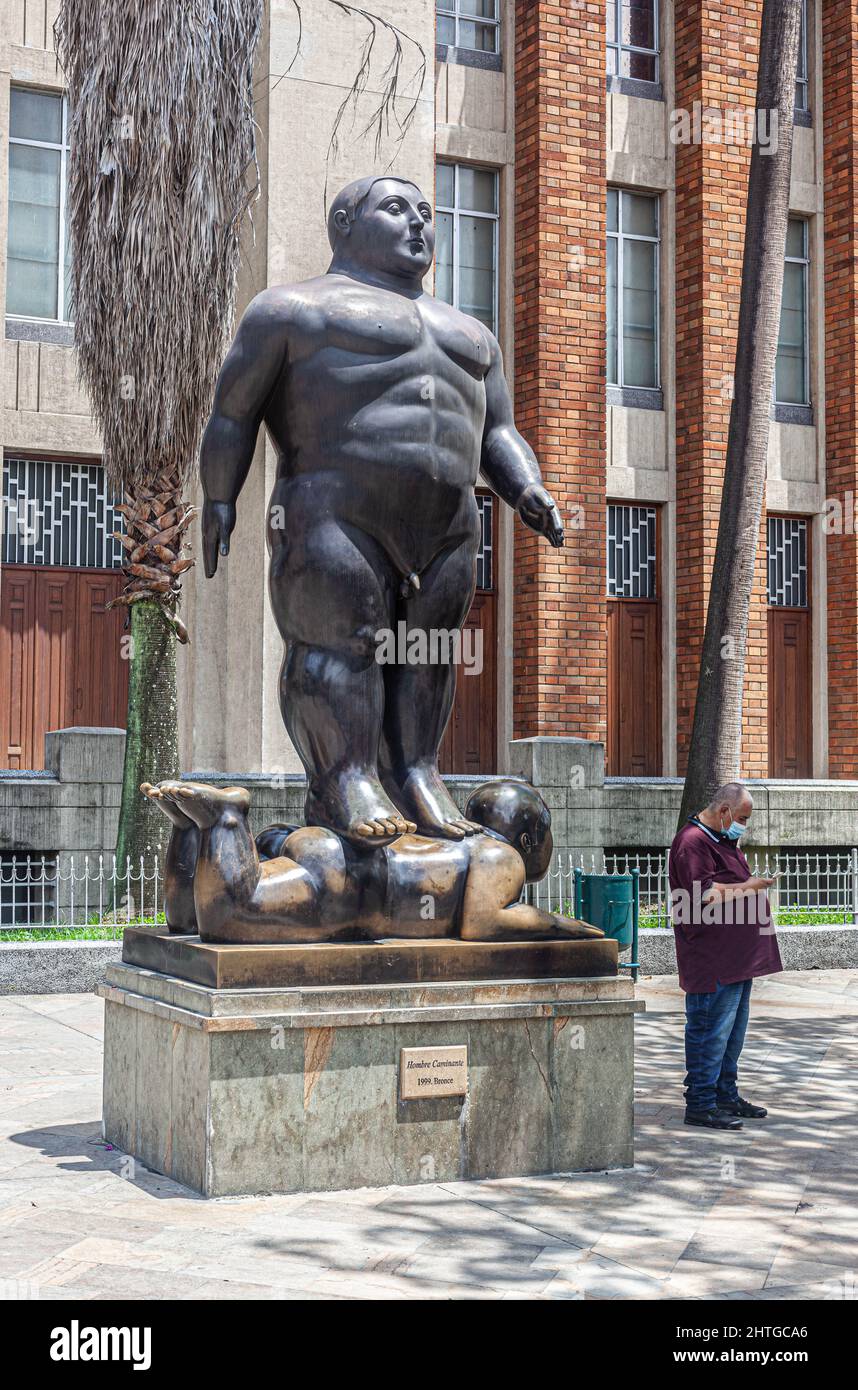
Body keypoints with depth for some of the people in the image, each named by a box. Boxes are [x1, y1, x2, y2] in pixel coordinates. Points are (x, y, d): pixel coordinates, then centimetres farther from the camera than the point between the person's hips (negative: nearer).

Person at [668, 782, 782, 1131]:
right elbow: (704, 895, -24)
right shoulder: (693, 842, -15)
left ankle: (726, 1095, 26)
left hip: (737, 957, 11)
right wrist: (748, 887, -16)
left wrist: (754, 883, 15)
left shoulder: (723, 840, 19)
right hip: (712, 961, -11)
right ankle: (700, 1104, -2)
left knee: (733, 1029, 16)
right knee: (710, 1030, -7)